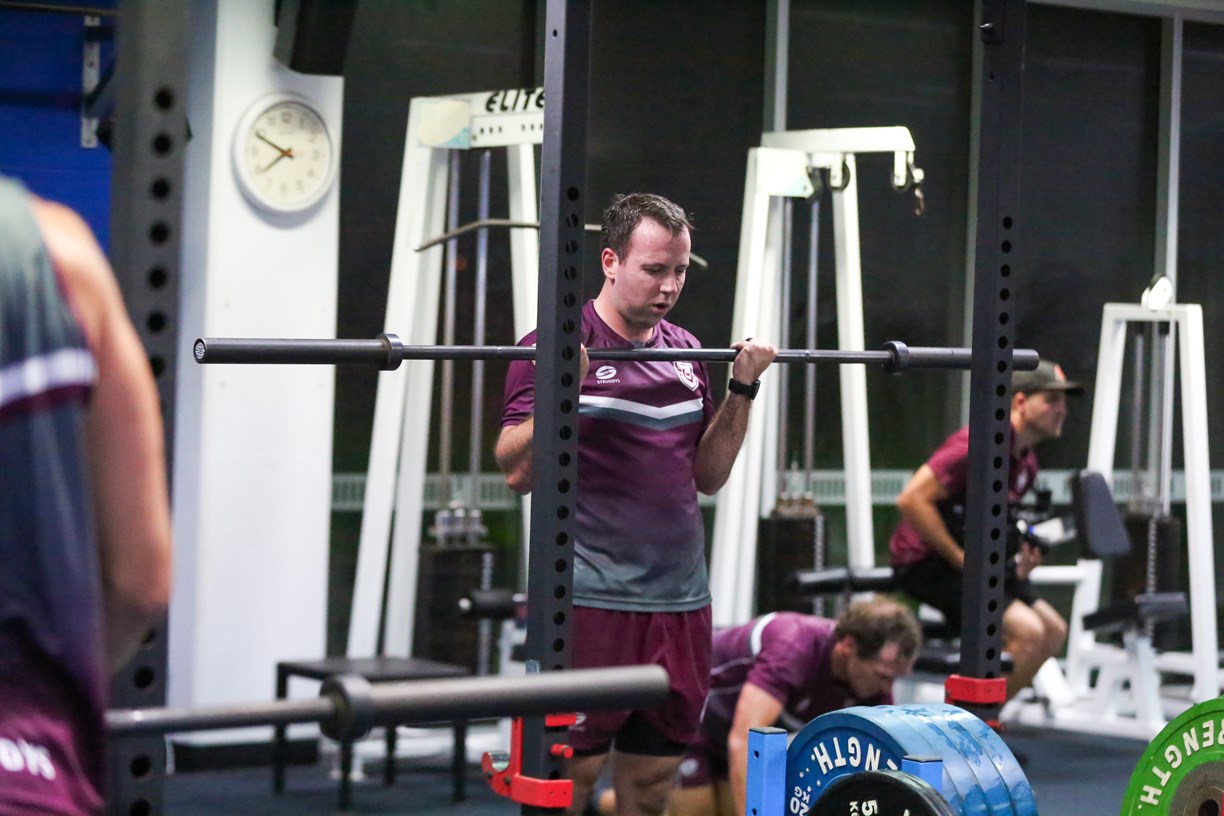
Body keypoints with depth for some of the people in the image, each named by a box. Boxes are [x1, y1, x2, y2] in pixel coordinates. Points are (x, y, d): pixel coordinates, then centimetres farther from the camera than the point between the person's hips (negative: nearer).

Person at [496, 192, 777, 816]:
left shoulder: (684, 352, 13)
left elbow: (708, 476, 15)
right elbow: (517, 473, -12)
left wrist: (743, 388, 6)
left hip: (680, 600, 6)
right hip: (591, 599, -6)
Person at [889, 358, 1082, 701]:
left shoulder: (1025, 462, 10)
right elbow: (912, 499, -26)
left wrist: (1019, 557, 3)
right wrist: (961, 559, -23)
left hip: (972, 559, 10)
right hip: (926, 561, -10)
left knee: (1053, 632, 11)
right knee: (1027, 632, -20)